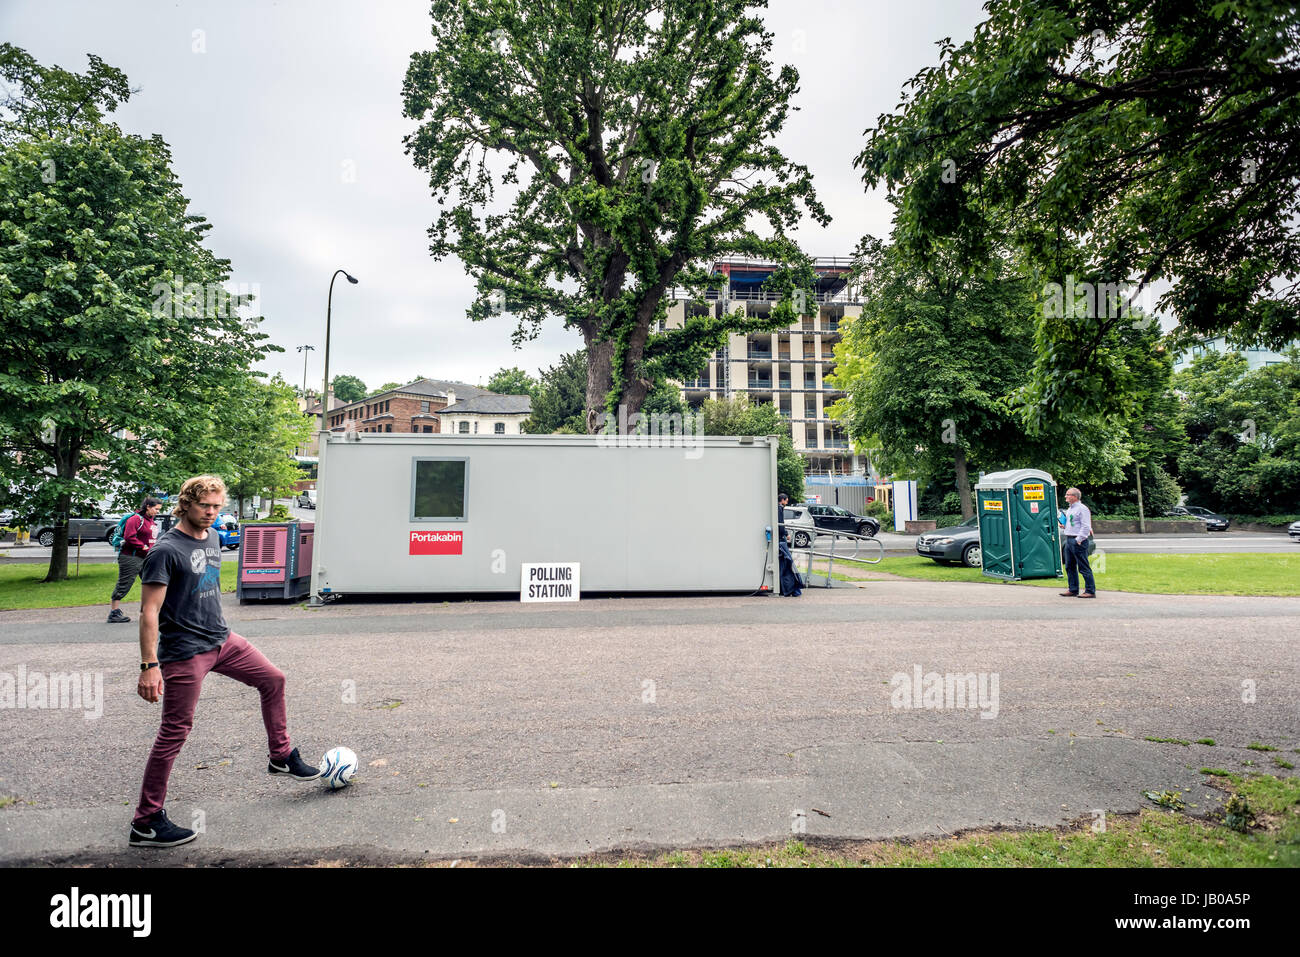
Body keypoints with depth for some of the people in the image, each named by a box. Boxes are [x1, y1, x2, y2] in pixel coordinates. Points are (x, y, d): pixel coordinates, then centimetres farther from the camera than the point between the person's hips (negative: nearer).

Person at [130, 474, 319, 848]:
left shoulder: (213, 537, 8)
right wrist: (149, 666, -22)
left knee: (273, 679, 12)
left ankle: (281, 757, 27)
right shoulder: (166, 550, -17)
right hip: (184, 652, -8)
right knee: (175, 732, -1)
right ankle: (146, 823, 14)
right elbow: (149, 612, -19)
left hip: (222, 641, 8)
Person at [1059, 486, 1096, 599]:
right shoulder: (1069, 509, 19)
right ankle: (1073, 590, 18)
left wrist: (1078, 540, -18)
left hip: (1078, 541, -9)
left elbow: (1086, 526, -15)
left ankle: (1090, 591, 0)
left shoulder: (1082, 508, -10)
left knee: (1084, 567, -5)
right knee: (1070, 566, 11)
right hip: (1068, 539, 9)